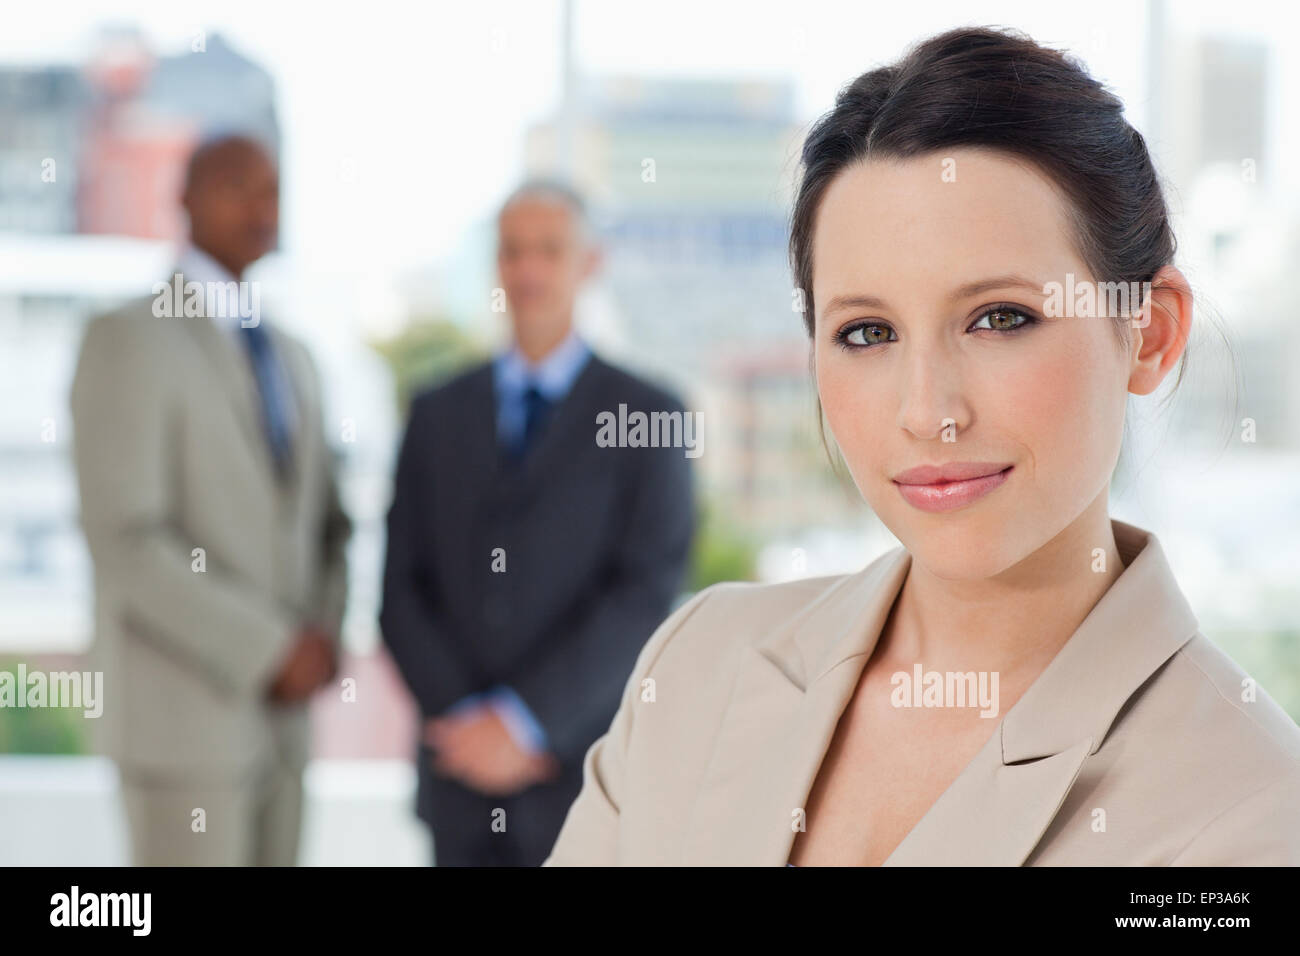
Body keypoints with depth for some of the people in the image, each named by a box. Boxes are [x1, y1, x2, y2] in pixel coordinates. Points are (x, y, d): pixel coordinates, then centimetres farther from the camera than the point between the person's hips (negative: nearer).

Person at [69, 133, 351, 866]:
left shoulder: (291, 359, 15)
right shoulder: (129, 340, -10)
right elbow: (125, 544, -18)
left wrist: (324, 637, -2)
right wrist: (271, 650, -18)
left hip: (279, 717, 7)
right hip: (182, 718, -7)